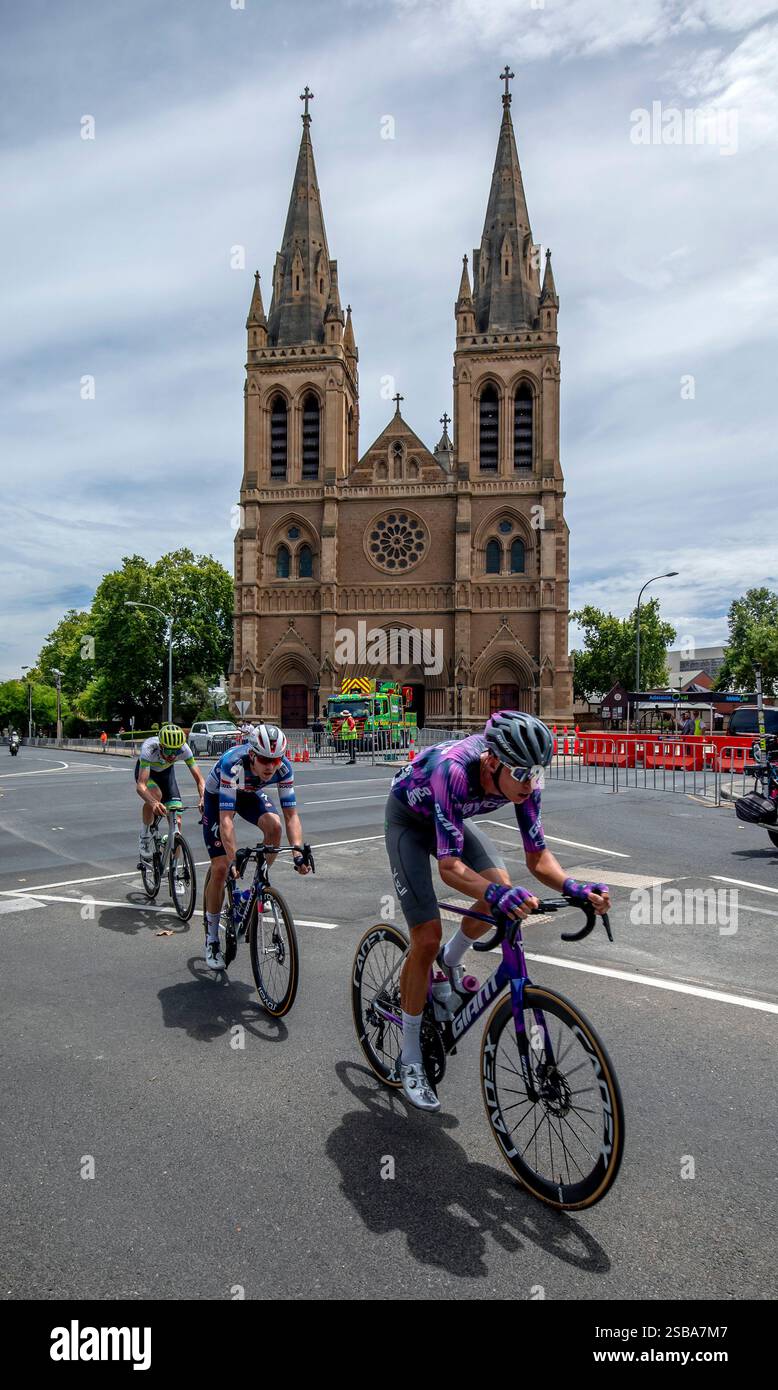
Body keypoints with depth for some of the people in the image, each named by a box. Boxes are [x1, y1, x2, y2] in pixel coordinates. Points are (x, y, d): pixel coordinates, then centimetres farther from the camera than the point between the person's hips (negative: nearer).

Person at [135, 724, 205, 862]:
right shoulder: (149, 748, -40)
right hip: (146, 771, -2)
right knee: (155, 795, -36)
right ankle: (145, 835, -10)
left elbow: (199, 779, -29)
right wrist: (153, 803, -65)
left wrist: (203, 799, -49)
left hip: (166, 772, 2)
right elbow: (140, 785, -47)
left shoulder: (184, 749, -33)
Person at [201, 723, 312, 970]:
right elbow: (226, 819, -44)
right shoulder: (233, 765, -41)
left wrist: (298, 851, -42)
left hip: (251, 793, 3)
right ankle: (211, 938, 9)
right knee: (221, 868, -10)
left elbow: (291, 814, -28)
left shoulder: (284, 768, -30)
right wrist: (234, 859, -52)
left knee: (273, 826, -29)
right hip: (217, 796, -3)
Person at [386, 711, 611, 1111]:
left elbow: (538, 858, -18)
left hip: (450, 818, 5)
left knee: (501, 886, -16)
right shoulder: (453, 770, -43)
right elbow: (449, 866, -44)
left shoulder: (523, 779, -26)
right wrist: (496, 894, -61)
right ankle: (410, 1059, 7)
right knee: (426, 937, -11)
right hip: (408, 819, -5)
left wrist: (573, 887, -37)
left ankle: (451, 962, 16)